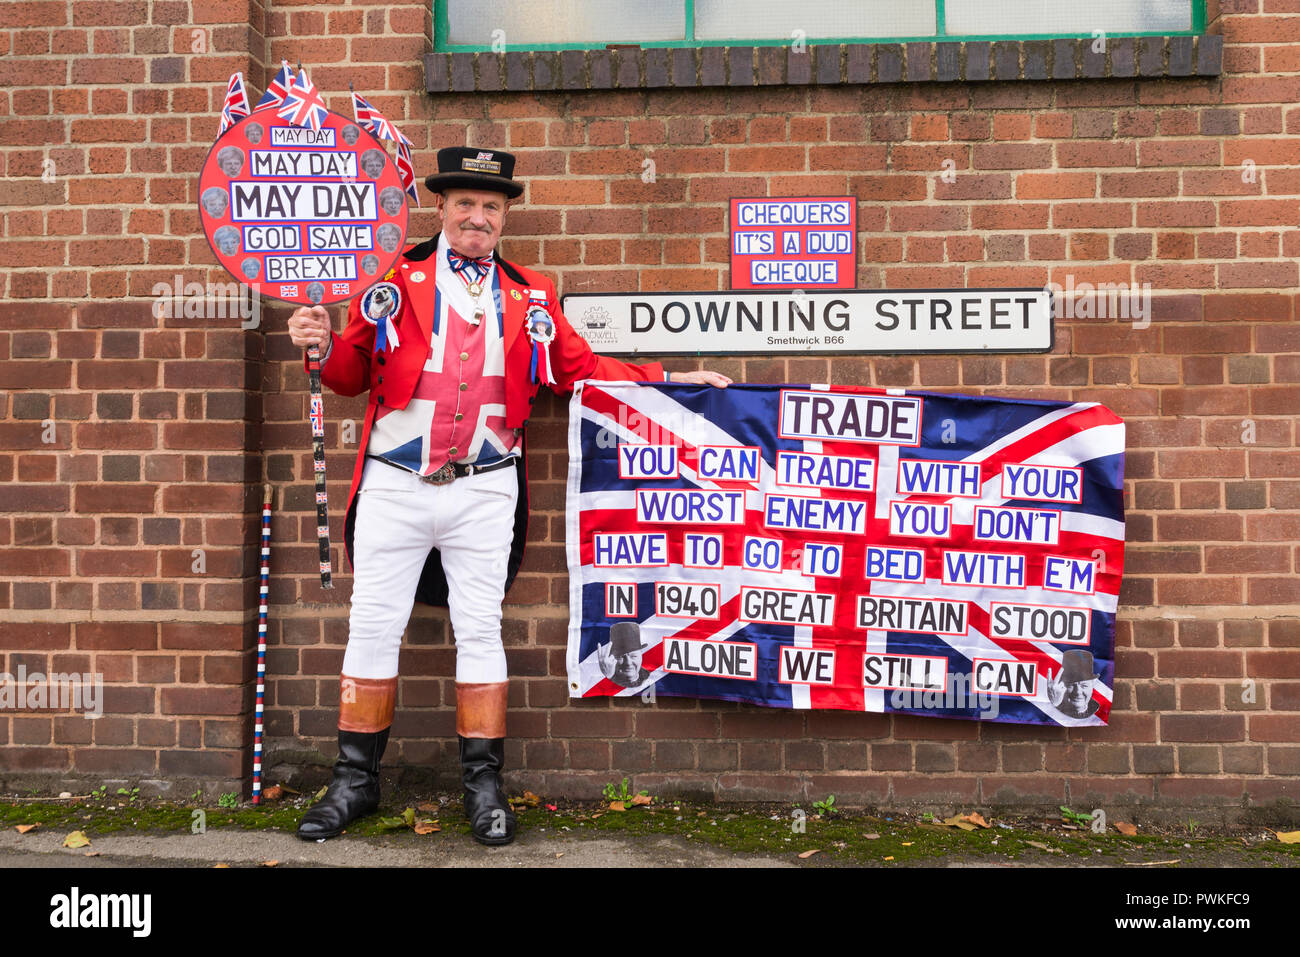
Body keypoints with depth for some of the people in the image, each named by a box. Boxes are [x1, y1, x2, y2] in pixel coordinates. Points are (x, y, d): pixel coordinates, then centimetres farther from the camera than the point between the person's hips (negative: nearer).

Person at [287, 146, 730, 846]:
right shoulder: (394, 278, 7)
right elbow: (356, 373, 8)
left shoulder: (531, 296, 10)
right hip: (393, 485, 0)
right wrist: (326, 347, -13)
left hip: (483, 492, 1)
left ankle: (483, 784, 16)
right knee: (372, 626, 5)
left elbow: (581, 369, 10)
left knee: (480, 631, 5)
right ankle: (355, 781, 19)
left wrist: (669, 381, 3)